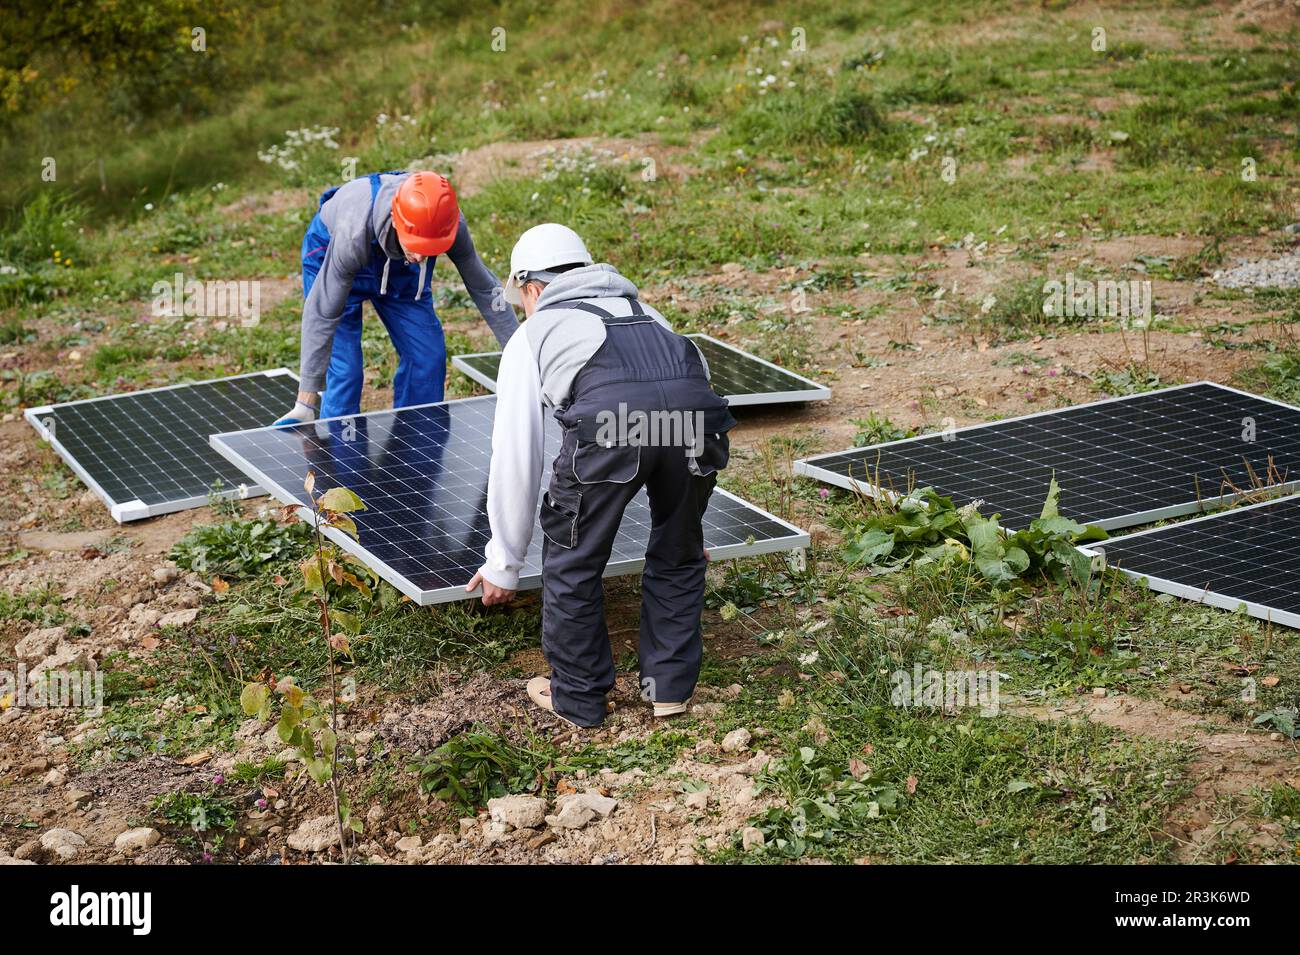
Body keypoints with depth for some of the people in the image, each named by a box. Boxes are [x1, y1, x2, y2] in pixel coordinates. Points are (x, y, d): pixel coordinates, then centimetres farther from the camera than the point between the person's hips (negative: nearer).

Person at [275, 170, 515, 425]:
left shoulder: (448, 223, -33)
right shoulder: (354, 233, -44)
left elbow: (484, 288, -16)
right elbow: (322, 314, -37)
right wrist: (307, 399, -35)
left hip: (398, 263, 4)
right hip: (330, 255, -4)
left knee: (428, 356, -1)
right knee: (343, 369, -15)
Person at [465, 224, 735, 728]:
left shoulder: (533, 334, 30)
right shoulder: (644, 313, 42)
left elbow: (515, 458, 27)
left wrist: (503, 564, 37)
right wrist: (689, 525, 60)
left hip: (608, 421, -4)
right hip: (698, 412, 4)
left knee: (573, 559, 19)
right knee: (678, 554, 27)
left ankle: (578, 696, 31)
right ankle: (670, 686, 36)